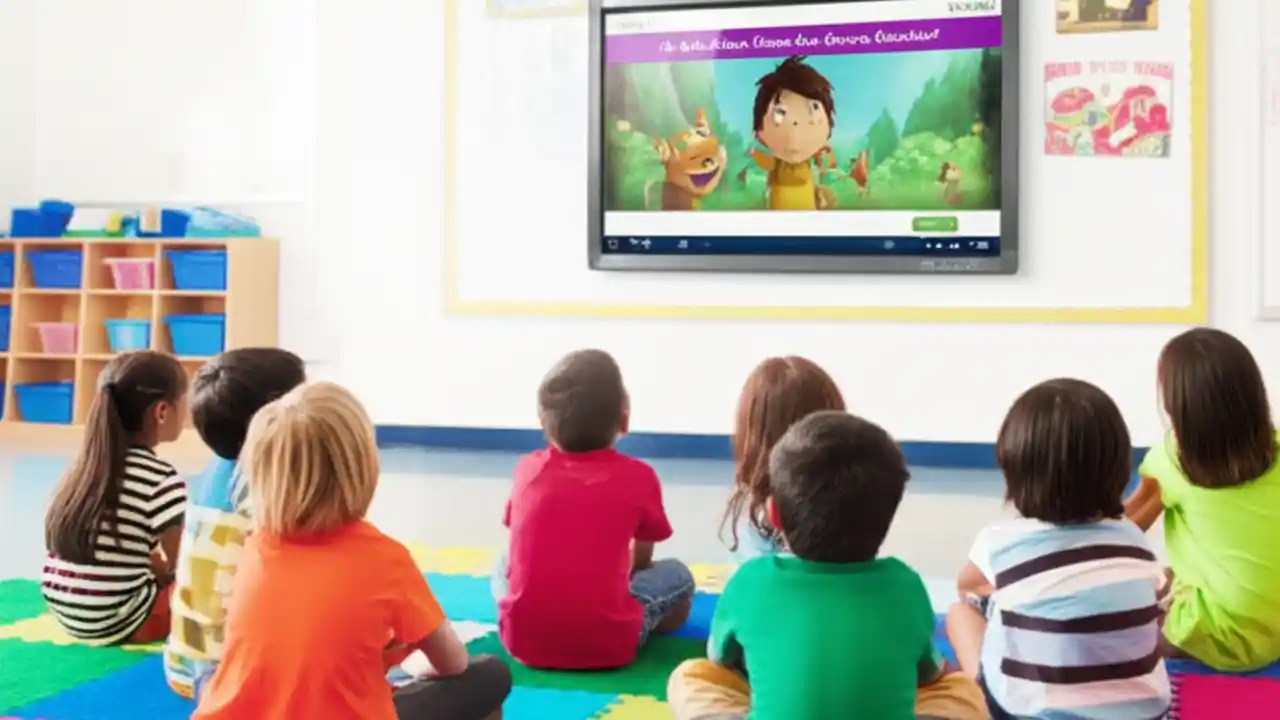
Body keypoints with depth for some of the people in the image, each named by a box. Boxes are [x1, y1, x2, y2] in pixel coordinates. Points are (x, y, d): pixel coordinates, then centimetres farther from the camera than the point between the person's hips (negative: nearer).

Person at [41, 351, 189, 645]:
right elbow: (181, 560, -8)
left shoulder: (88, 464, 8)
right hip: (116, 621, -8)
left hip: (66, 611, 8)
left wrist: (161, 571, 16)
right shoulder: (161, 479, -16)